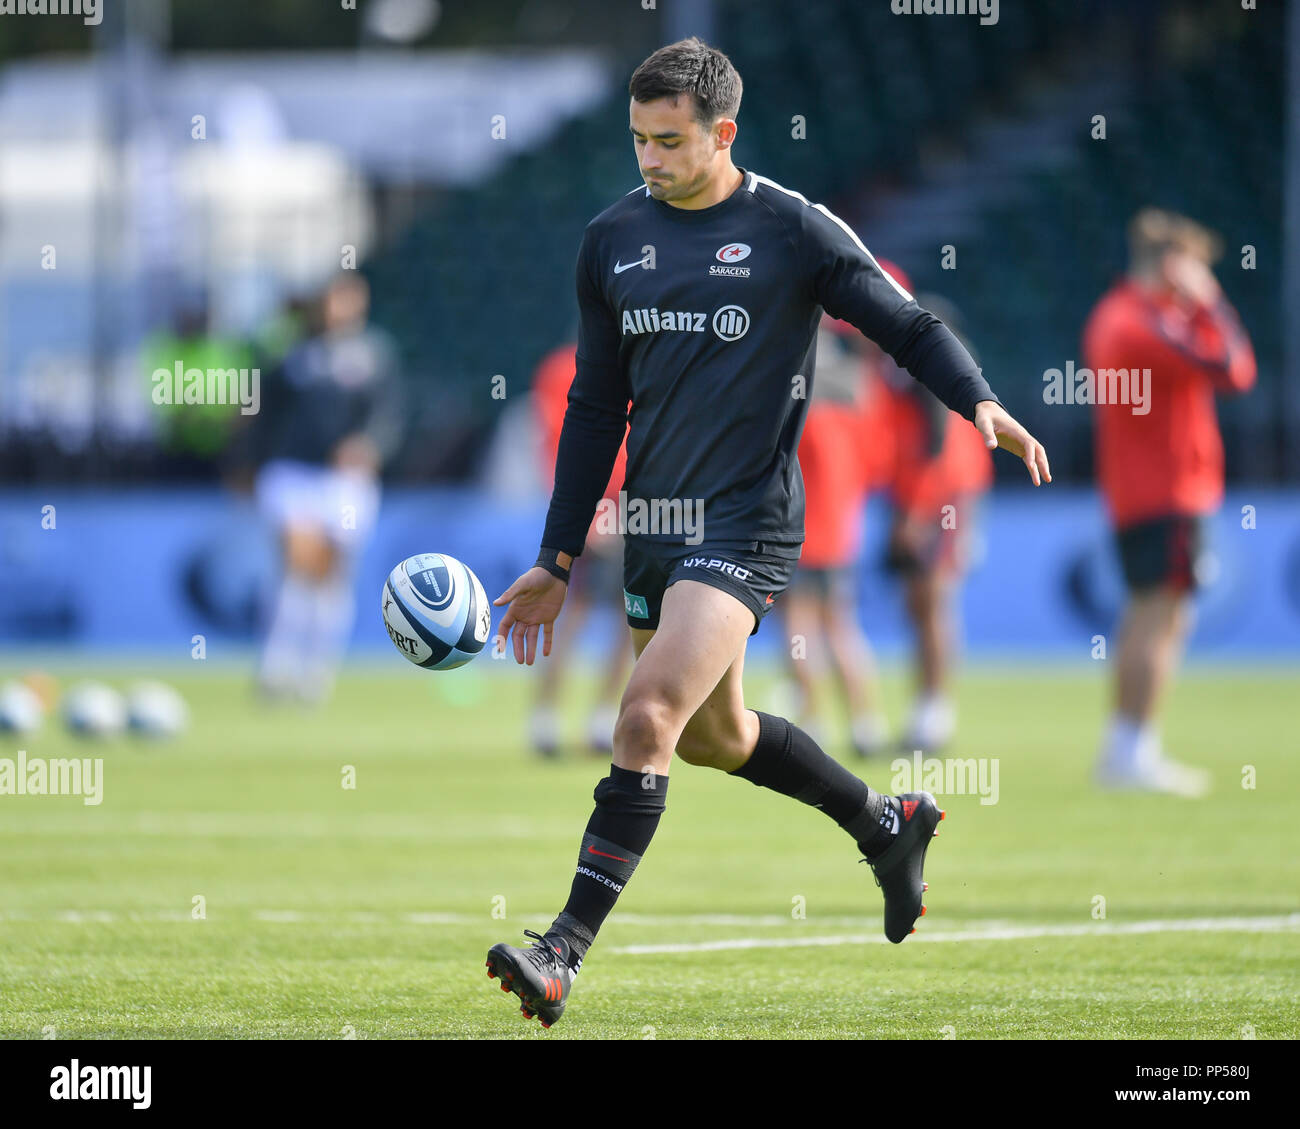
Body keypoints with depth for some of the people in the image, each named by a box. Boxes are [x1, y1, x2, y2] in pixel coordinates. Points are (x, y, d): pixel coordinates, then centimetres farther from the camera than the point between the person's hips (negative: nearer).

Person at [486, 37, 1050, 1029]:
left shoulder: (793, 230, -6)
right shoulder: (613, 240, 8)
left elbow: (909, 327, -3)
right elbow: (595, 410, 14)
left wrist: (982, 406, -23)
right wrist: (557, 562, 12)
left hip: (746, 527, -7)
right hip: (653, 529, 7)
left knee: (648, 719, -20)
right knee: (717, 736, 18)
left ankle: (565, 952, -21)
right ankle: (888, 825, 43)